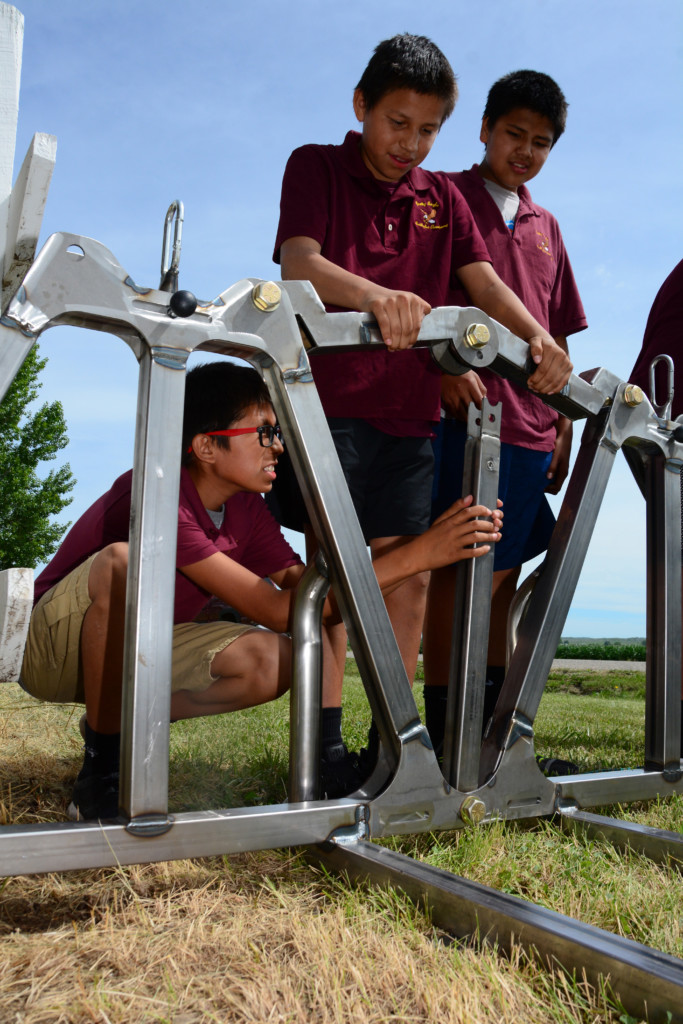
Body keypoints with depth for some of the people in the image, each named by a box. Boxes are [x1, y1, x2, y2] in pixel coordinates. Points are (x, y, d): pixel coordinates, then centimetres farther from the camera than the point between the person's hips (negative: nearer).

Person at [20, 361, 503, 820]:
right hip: (53, 647, -6)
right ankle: (102, 770, -22)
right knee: (123, 562, -39)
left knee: (273, 659, -19)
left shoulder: (246, 507, -4)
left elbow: (311, 594, -10)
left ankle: (119, 727, 0)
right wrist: (414, 556, -36)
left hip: (130, 652, 7)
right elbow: (278, 610, -34)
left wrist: (429, 550, -19)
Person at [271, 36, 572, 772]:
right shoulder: (316, 167, 3)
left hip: (409, 409, 5)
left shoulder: (441, 196, 18)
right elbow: (299, 263, -15)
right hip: (330, 400, -5)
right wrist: (375, 296, -35)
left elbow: (482, 281, 6)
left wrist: (538, 337, -14)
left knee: (409, 570, 5)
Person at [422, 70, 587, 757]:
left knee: (503, 570, 9)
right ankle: (441, 727, 2)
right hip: (465, 412, -5)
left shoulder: (545, 226, 24)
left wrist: (564, 423, 16)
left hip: (530, 425, 6)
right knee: (461, 567, -7)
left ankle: (494, 724, 19)